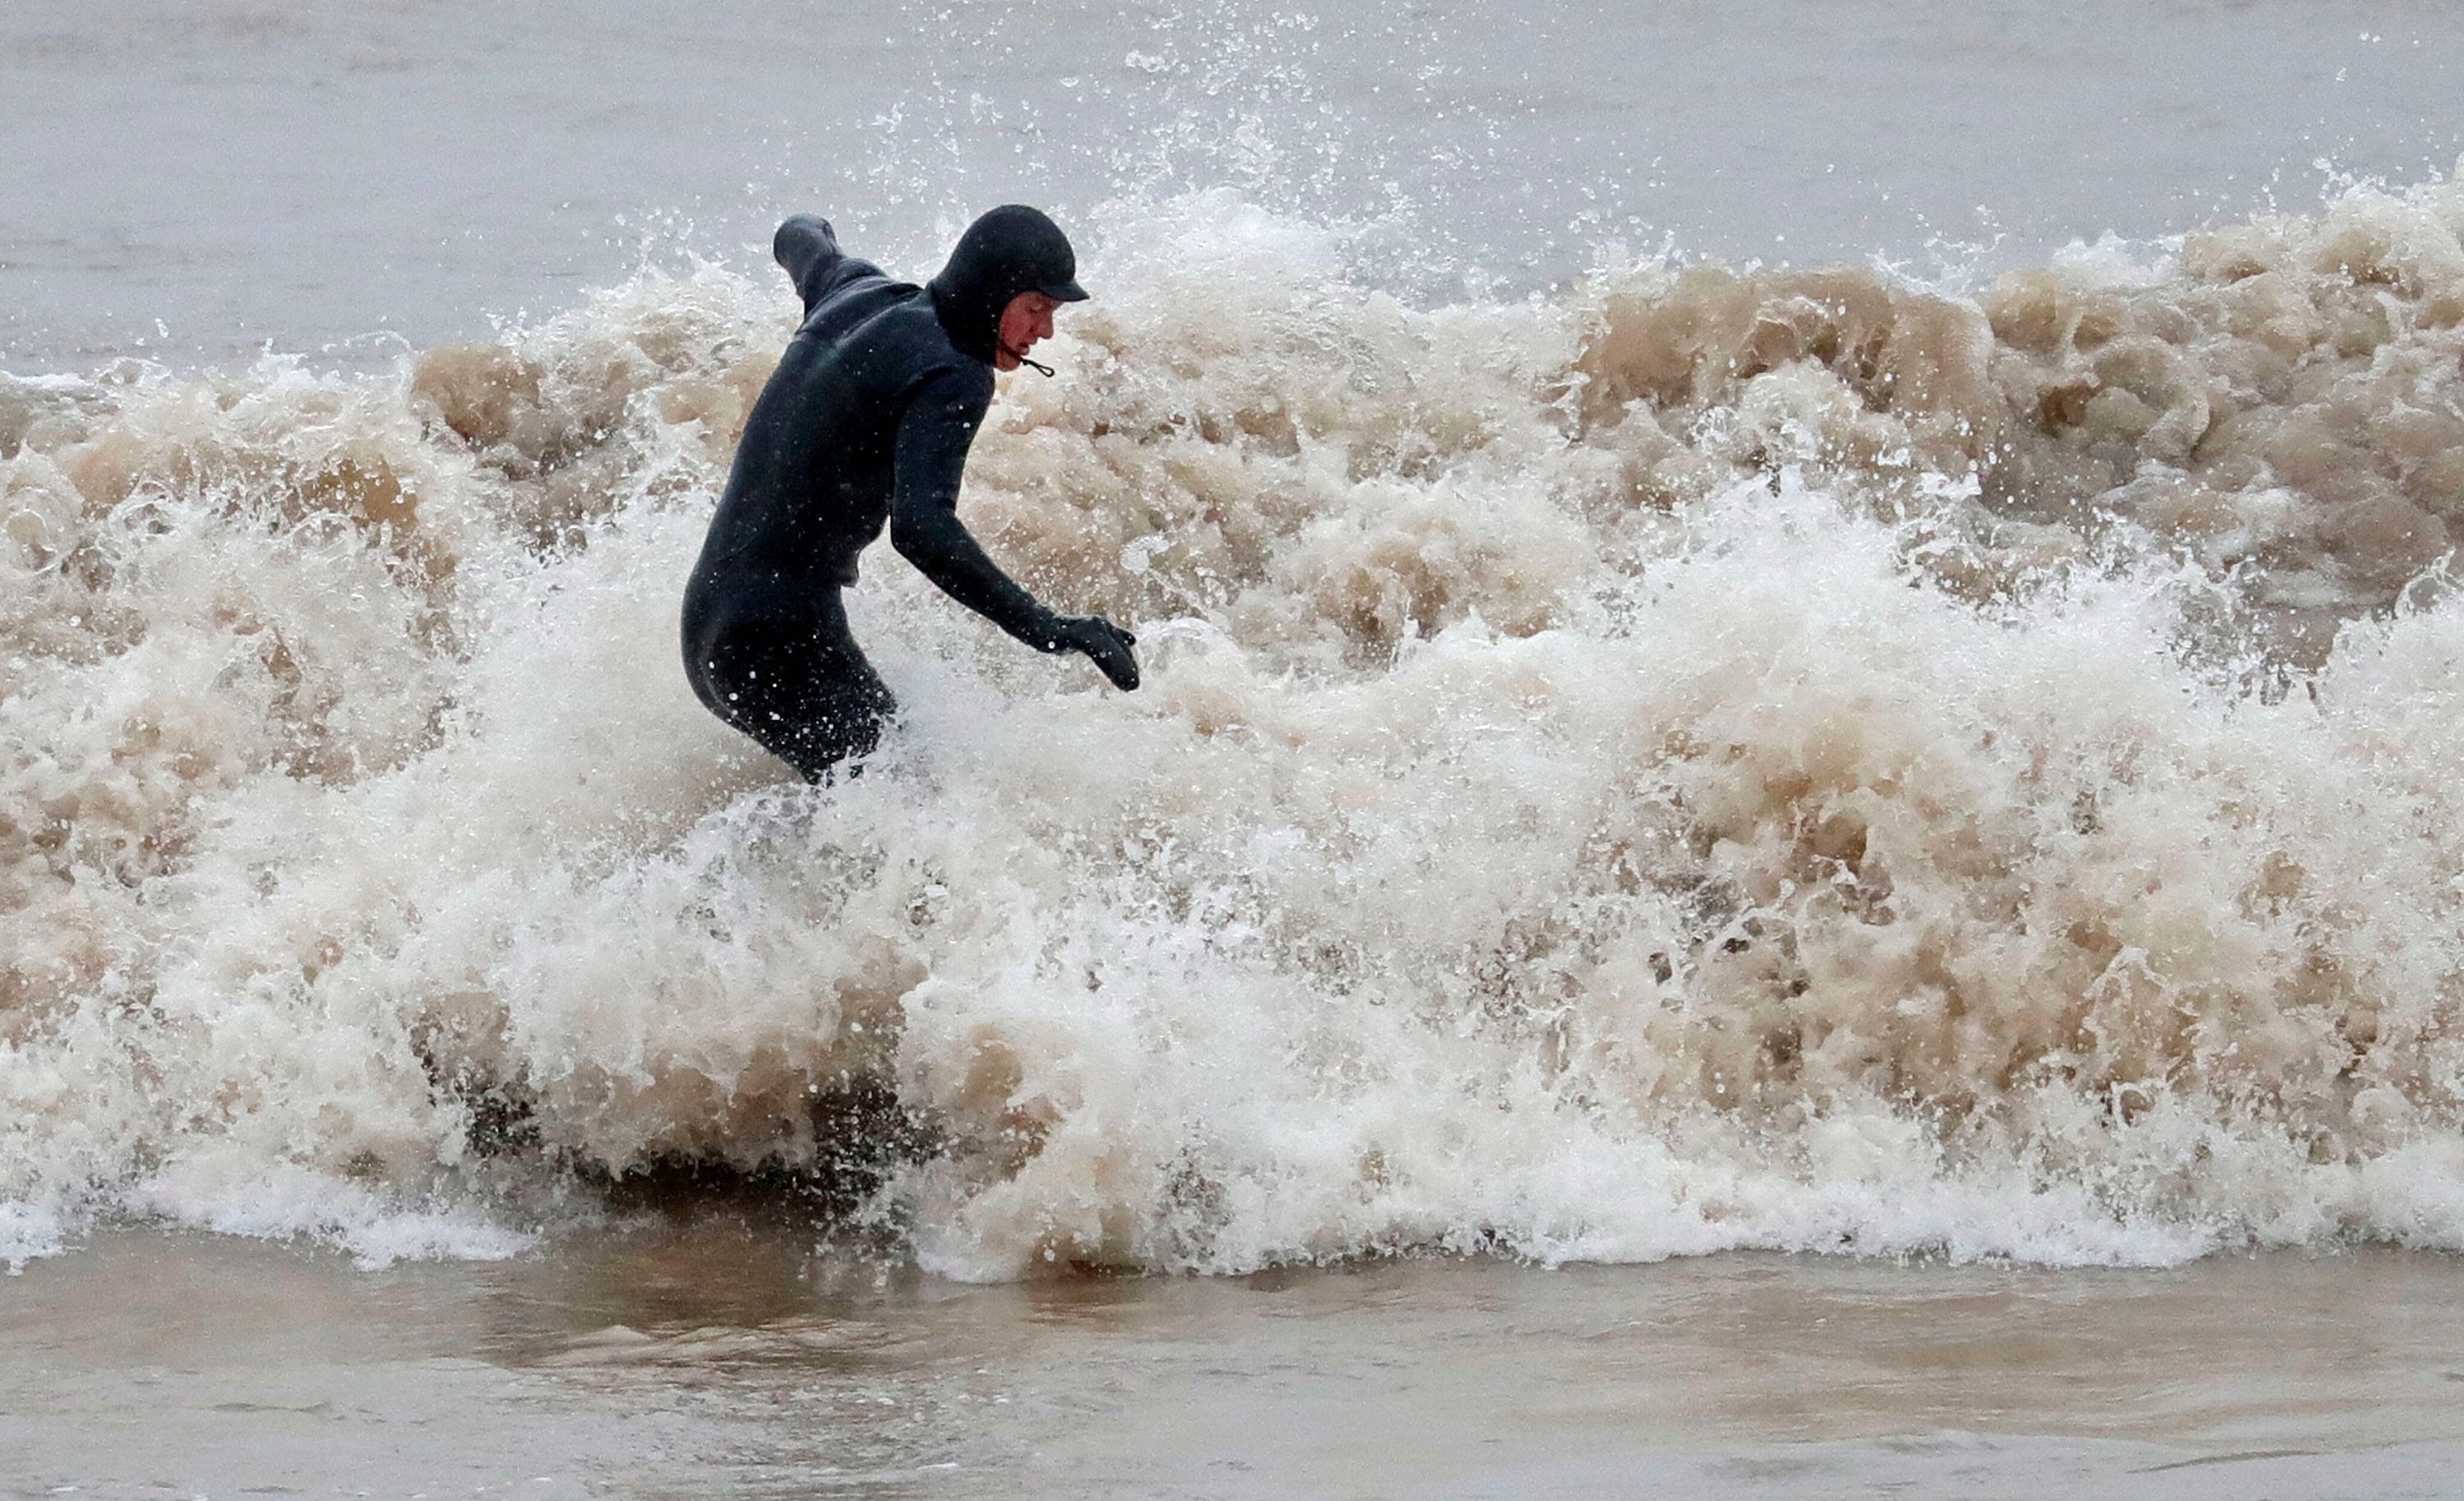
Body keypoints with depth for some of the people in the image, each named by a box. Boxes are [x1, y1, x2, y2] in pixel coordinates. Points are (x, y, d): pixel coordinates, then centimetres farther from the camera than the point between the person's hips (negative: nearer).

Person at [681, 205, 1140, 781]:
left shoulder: (859, 295, 12)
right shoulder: (954, 376, -15)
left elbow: (801, 245, 38)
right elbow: (920, 528, -31)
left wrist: (809, 234, 63)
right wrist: (1046, 630, -33)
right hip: (787, 639, -10)